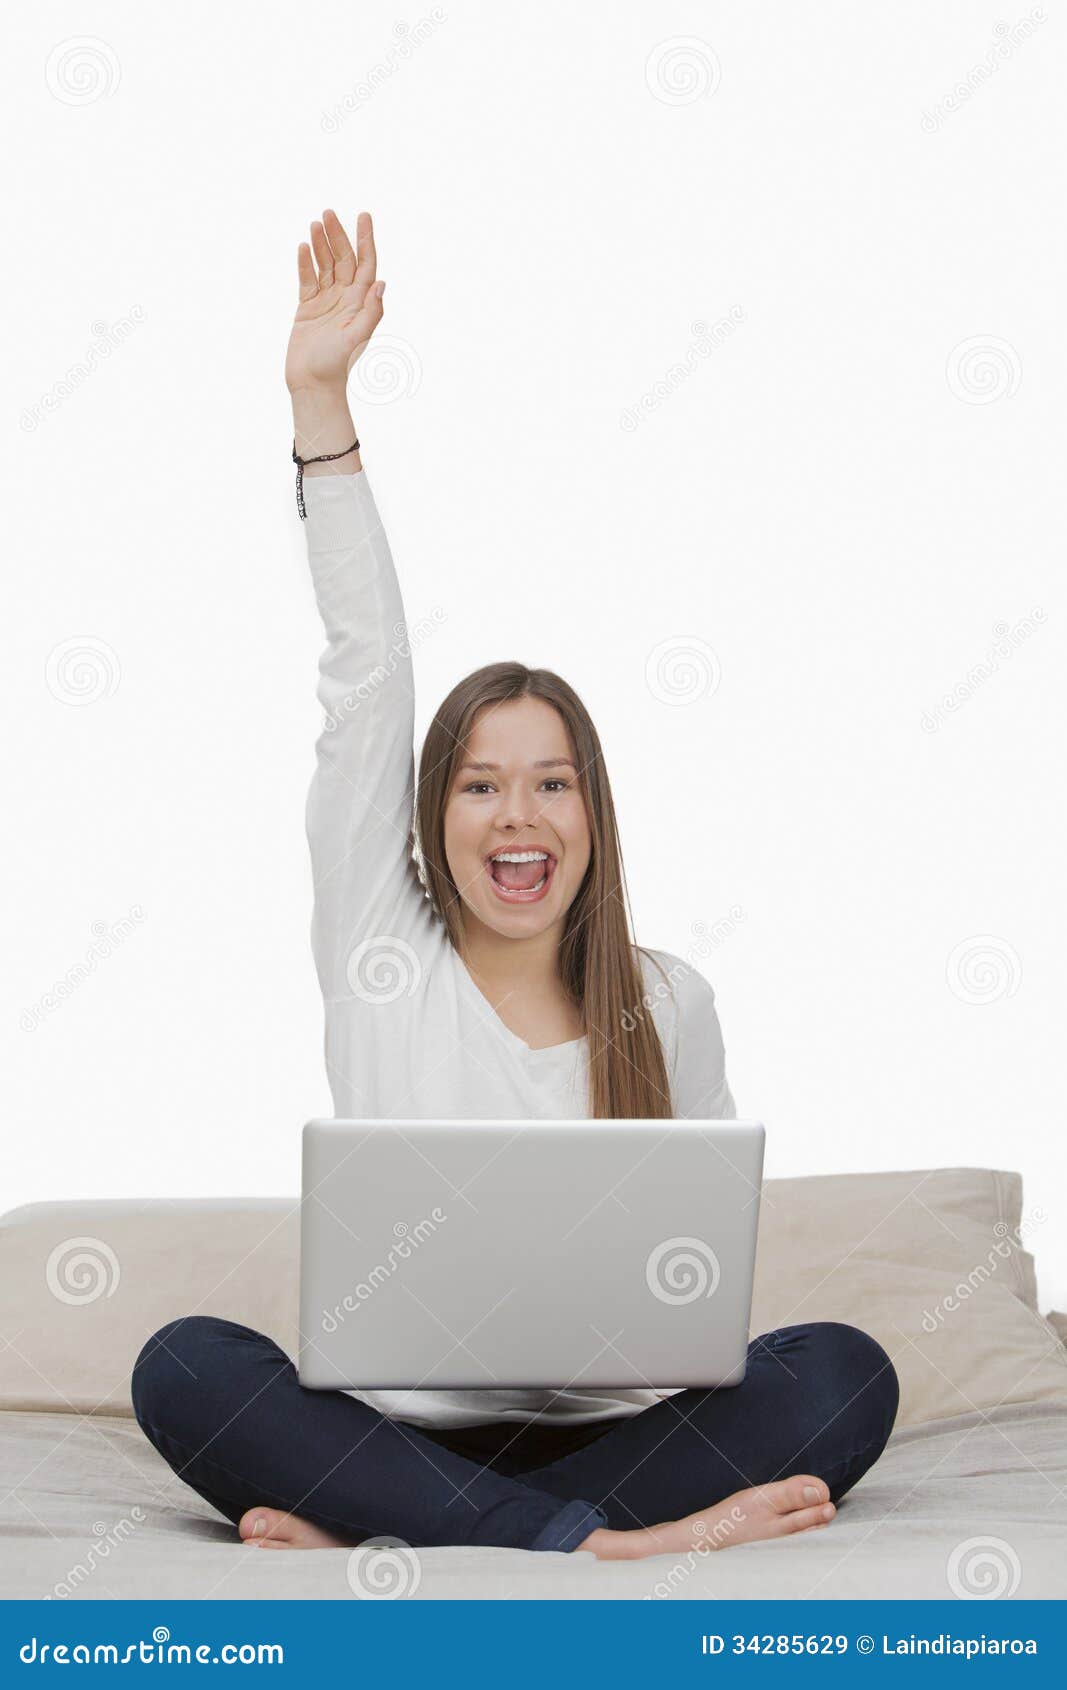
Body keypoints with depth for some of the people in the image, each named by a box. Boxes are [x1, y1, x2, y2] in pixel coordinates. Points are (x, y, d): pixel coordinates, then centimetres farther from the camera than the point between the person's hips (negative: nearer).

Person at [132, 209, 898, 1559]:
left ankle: (371, 1536, -32)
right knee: (187, 1367, -29)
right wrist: (320, 401, 1)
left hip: (609, 1428, 2)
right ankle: (600, 1546, -37)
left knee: (844, 1374, -25)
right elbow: (365, 677, 2)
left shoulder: (668, 1004, 9)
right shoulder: (379, 949, 6)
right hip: (395, 1424, -1)